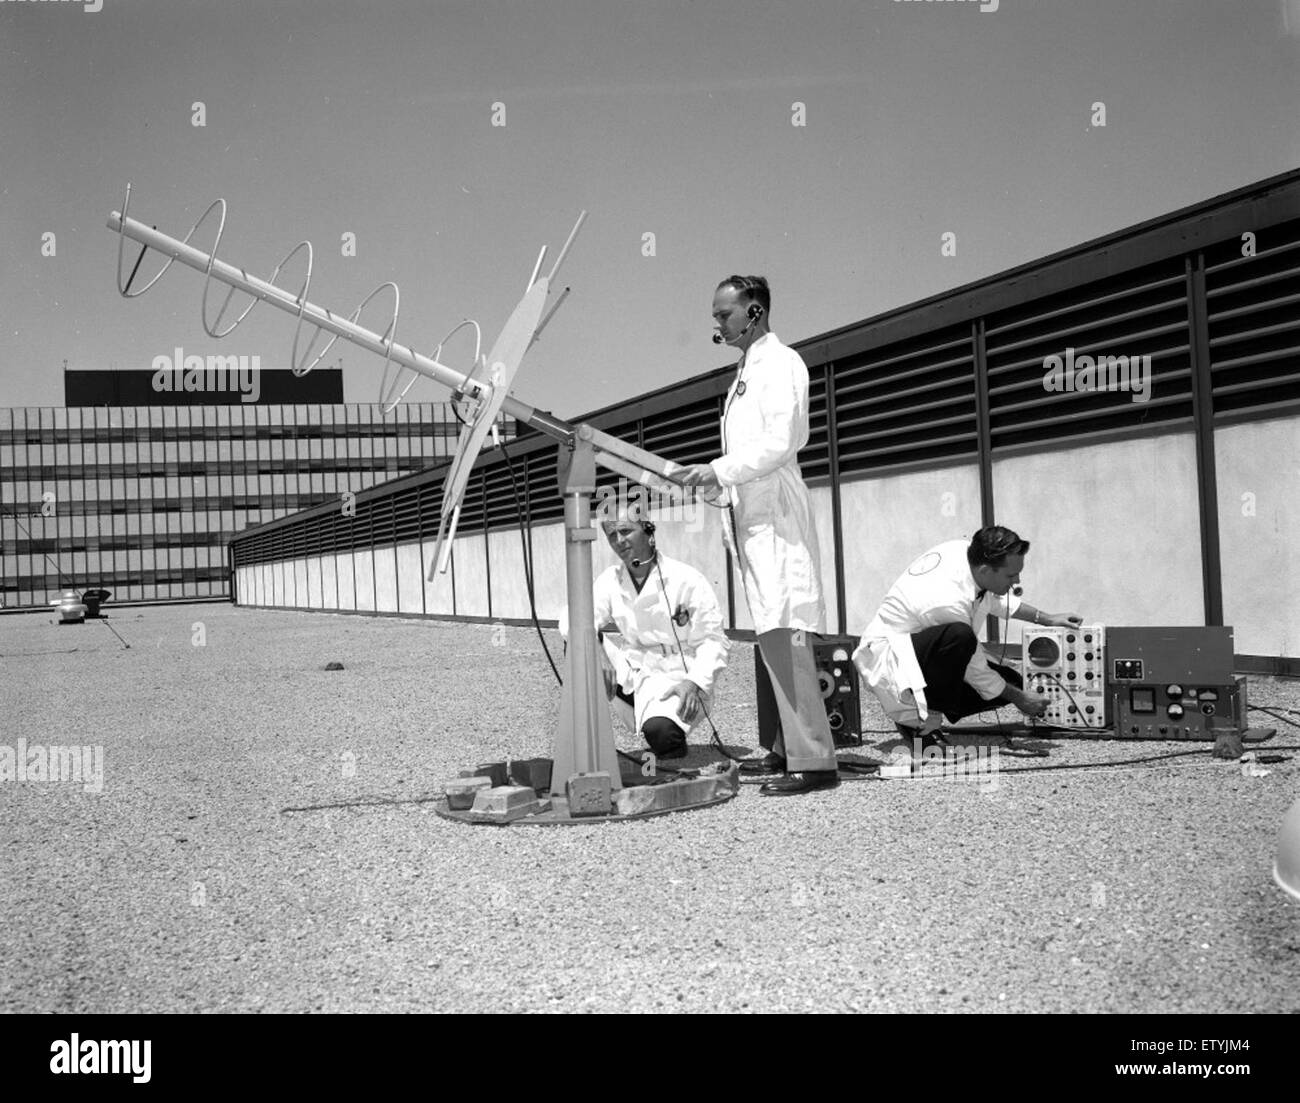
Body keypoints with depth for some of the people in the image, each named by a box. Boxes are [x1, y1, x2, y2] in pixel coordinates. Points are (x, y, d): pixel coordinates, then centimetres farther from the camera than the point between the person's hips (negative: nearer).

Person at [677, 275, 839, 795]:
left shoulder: (781, 363, -6)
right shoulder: (745, 371, 22)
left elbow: (780, 443, -16)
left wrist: (719, 470, -17)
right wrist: (713, 477, 14)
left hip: (776, 515, -10)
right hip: (750, 515, 10)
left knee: (784, 633, -14)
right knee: (774, 636, 10)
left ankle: (814, 760, -15)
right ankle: (789, 746, 15)